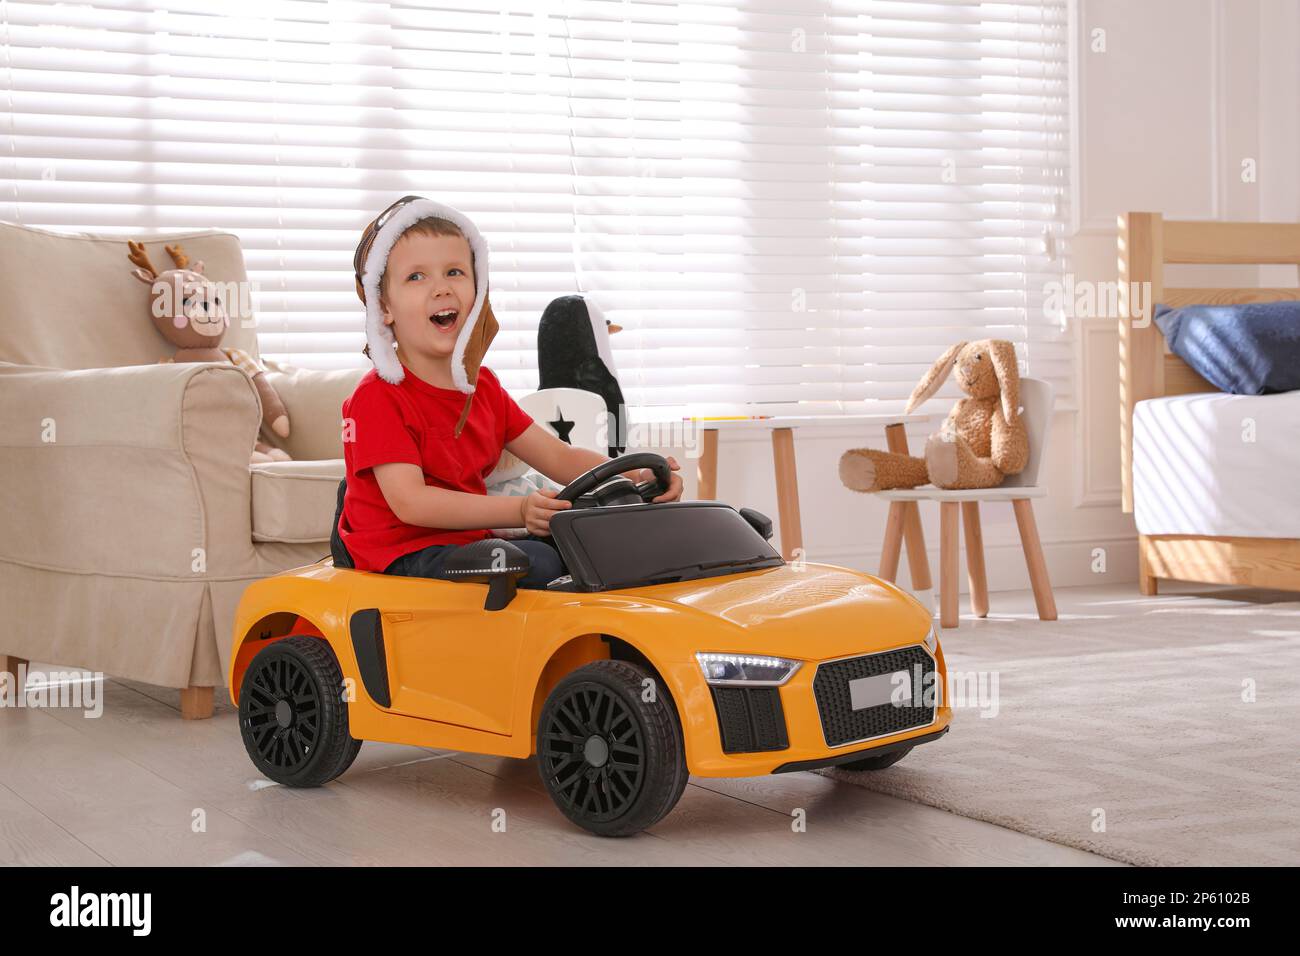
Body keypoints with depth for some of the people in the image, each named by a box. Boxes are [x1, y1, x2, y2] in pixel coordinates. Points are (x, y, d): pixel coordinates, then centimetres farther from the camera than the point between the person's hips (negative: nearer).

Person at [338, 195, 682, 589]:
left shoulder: (481, 385, 14)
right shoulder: (377, 397, -11)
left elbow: (557, 457, 9)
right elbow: (409, 502, -23)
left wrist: (639, 476, -11)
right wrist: (517, 511, -35)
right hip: (403, 553, -8)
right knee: (537, 563, -29)